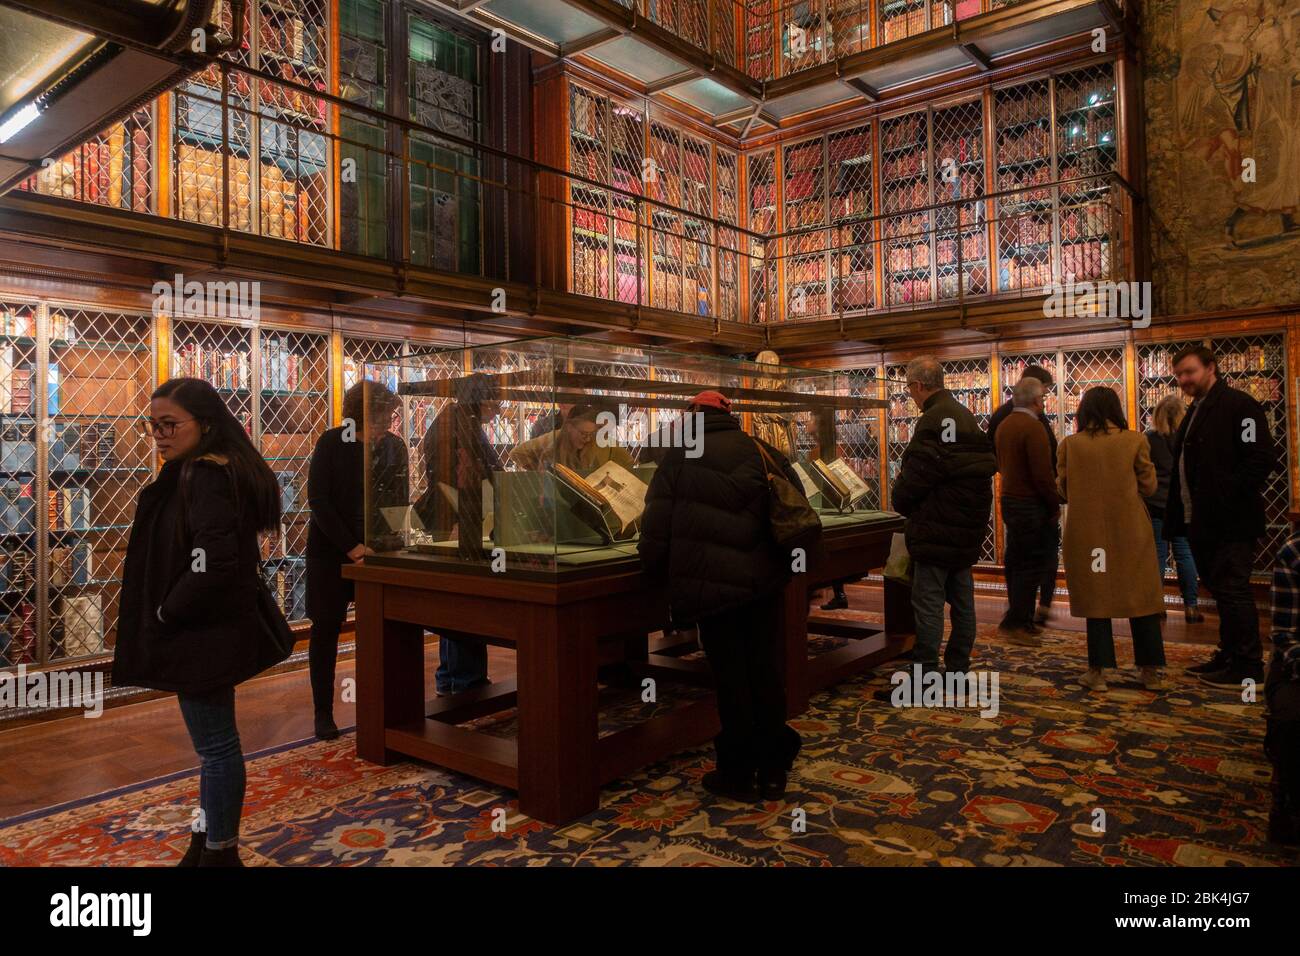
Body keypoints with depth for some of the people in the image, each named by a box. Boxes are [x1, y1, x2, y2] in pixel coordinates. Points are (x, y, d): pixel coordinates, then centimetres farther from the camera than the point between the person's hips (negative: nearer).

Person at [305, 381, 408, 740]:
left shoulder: (395, 446, 1)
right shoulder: (331, 443, -9)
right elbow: (318, 501, -11)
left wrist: (395, 541, -5)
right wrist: (350, 546, -17)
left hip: (377, 550, 3)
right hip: (331, 550, -2)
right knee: (326, 628, 3)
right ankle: (323, 712, 15)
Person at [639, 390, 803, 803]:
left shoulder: (679, 459, 1)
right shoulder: (766, 453, 10)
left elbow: (657, 529, -2)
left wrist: (659, 572, 13)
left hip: (711, 586, -3)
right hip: (764, 583, 4)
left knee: (731, 680, 5)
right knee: (767, 674, 11)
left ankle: (738, 774, 18)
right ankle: (773, 770, 22)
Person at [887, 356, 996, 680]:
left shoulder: (934, 420, -16)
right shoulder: (966, 416, 15)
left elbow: (916, 474, -18)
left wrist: (899, 501, 2)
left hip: (936, 528, -10)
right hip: (967, 527, 10)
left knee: (928, 602, -5)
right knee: (962, 599, 14)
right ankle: (958, 669, 24)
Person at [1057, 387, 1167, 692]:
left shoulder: (1069, 445, -5)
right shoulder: (1133, 441, -6)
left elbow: (1063, 489, 4)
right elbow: (1149, 485, 1)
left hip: (1087, 533, 0)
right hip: (1130, 532, 0)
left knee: (1095, 597, 9)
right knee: (1140, 597, 12)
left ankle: (1098, 671, 10)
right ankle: (1150, 670, 18)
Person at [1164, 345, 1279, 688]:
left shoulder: (1239, 405, -9)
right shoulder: (1194, 413, 18)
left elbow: (1263, 458, -18)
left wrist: (1227, 495, -20)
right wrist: (1177, 518, 12)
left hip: (1231, 522, -9)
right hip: (1203, 523, 9)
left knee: (1233, 591, -4)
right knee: (1221, 590, 15)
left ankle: (1247, 668, 5)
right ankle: (1229, 656, 26)